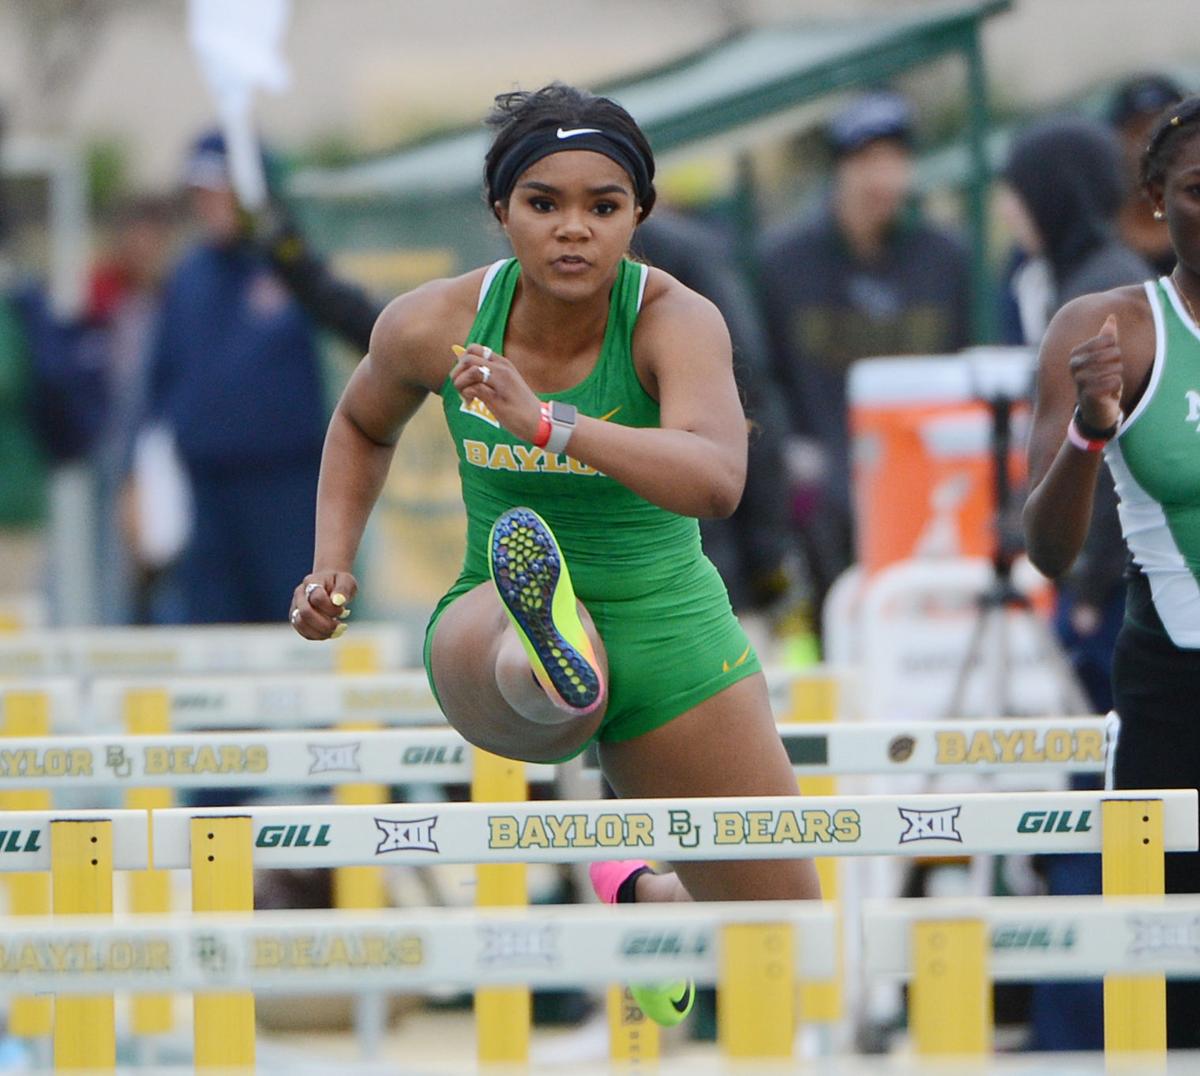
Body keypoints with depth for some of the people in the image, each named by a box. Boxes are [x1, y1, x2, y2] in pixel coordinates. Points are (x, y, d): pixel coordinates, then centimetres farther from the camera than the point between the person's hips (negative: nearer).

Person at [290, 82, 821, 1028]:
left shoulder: (675, 320, -20)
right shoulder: (434, 326, -11)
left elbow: (716, 480, -41)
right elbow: (364, 426, 15)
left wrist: (549, 424, -52)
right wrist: (333, 565, 1)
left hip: (668, 631, 1)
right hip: (489, 631, -1)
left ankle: (639, 896, 39)